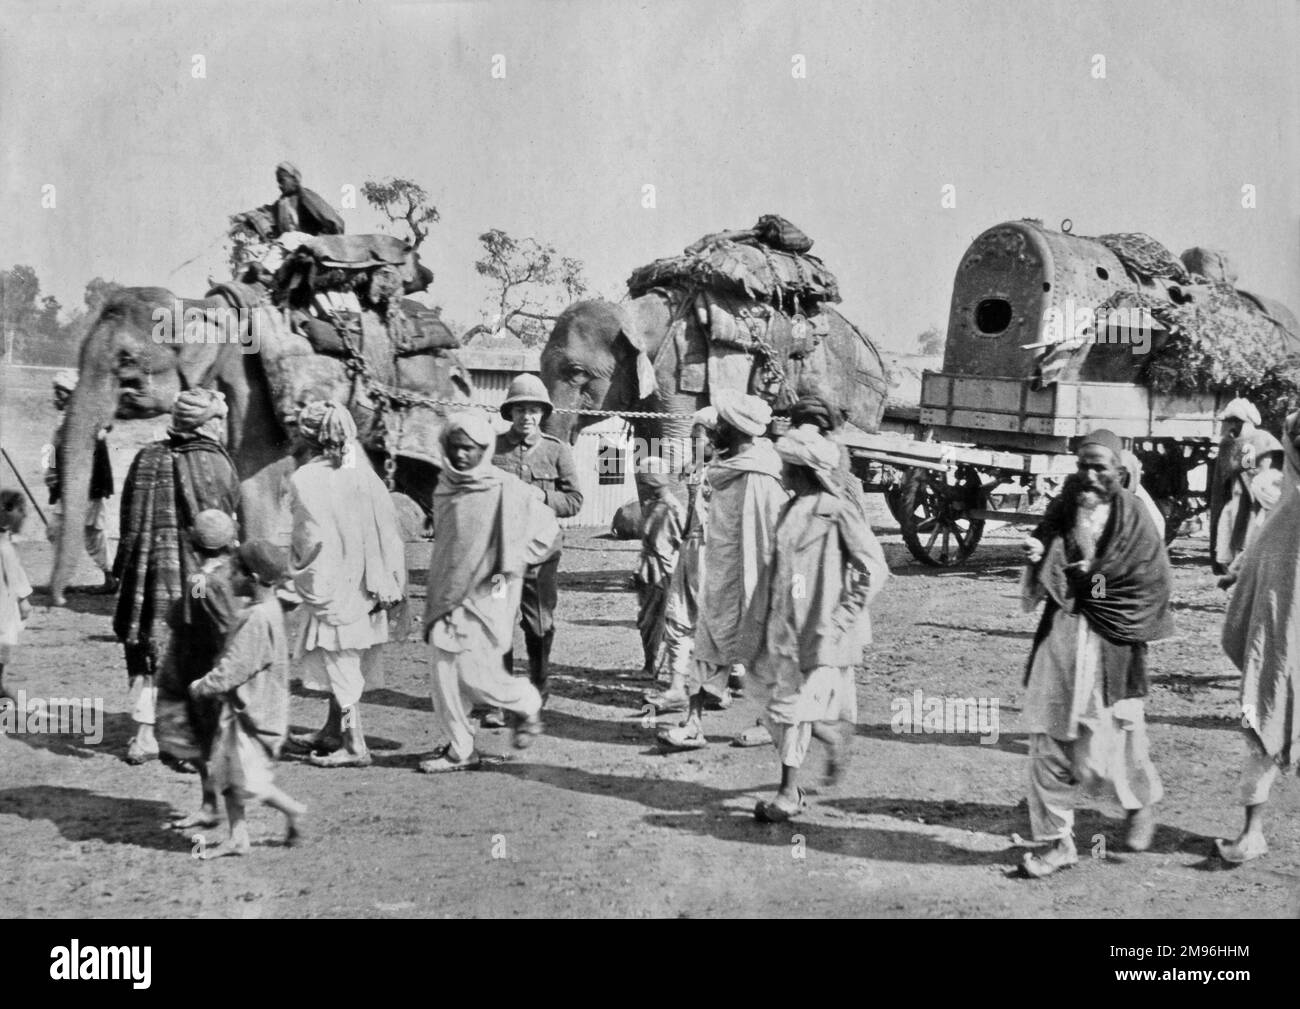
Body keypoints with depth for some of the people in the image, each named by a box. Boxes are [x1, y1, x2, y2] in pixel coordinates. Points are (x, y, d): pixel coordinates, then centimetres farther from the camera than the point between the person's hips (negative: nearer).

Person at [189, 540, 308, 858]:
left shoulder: (258, 619, -24)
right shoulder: (270, 608, 5)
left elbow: (232, 668, -23)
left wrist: (202, 686, -10)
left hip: (253, 712, -10)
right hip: (243, 709, 10)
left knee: (248, 778, -3)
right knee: (226, 772, 11)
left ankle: (293, 810, 15)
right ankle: (237, 837, 16)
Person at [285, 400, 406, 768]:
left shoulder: (306, 479, -15)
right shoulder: (360, 471, 2)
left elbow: (312, 536, -21)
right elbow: (389, 525, 1)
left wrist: (302, 574, -3)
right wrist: (389, 583, 7)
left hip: (333, 585, -7)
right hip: (364, 583, 7)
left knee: (340, 665, 3)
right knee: (345, 665, 18)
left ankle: (354, 746, 6)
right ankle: (332, 733, 31)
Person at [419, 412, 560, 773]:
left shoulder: (506, 490, -9)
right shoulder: (444, 489, 9)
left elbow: (547, 528, -1)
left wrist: (511, 564, -6)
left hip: (485, 596, -6)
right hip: (446, 593, 6)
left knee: (475, 674, -8)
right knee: (444, 671, 1)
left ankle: (526, 704, 20)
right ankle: (456, 748, 10)